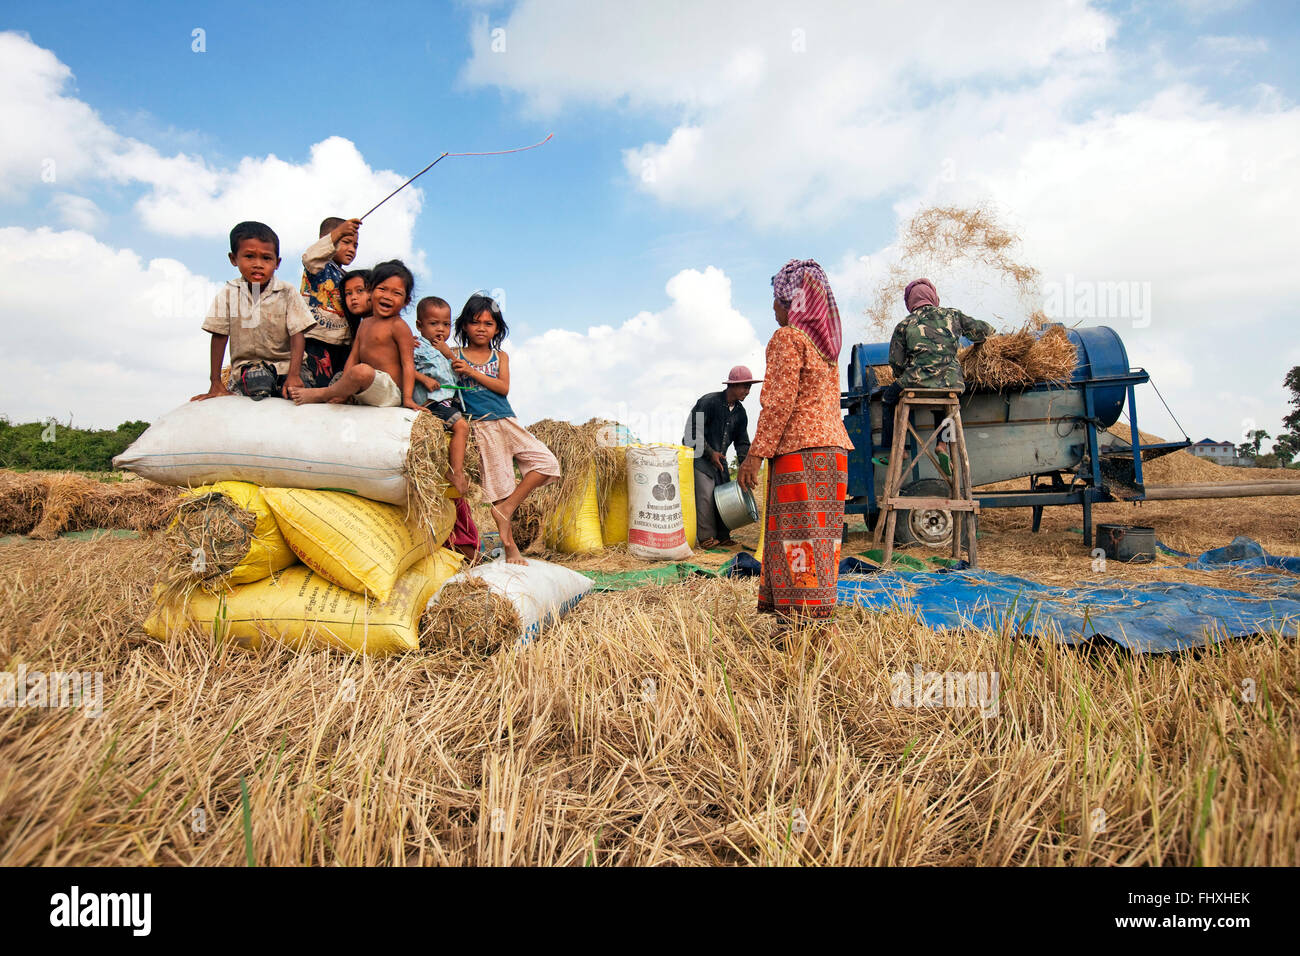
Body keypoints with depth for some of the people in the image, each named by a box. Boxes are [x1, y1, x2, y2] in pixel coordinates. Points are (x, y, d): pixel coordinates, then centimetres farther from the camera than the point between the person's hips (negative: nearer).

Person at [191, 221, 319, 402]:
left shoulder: (287, 293, -4)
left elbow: (297, 335, -8)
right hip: (246, 365, -1)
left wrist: (293, 375, -22)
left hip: (284, 364, 1)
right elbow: (219, 337, 3)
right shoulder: (228, 294, 1)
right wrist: (216, 383, -2)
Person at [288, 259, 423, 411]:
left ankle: (321, 394, -12)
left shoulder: (398, 325, -6)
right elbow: (353, 357, 13)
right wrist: (344, 386, -1)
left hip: (390, 391, -9)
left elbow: (408, 362, -11)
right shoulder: (365, 324, 17)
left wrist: (407, 398, -21)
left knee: (362, 371, -32)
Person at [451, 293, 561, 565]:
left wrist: (472, 372, -10)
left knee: (547, 464, -10)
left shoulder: (500, 356, 12)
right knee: (500, 482, -2)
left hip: (507, 421, 4)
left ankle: (504, 510, -5)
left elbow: (504, 387, -2)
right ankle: (510, 546, 8)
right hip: (482, 427, -3)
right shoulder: (455, 356, 6)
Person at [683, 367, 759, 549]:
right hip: (698, 454, -7)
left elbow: (742, 442, 9)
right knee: (705, 494, -15)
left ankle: (723, 537, 10)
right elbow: (693, 430, -17)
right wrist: (710, 452, -22)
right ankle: (706, 537, -9)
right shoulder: (709, 402, -16)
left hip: (719, 457, 7)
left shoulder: (740, 413, 5)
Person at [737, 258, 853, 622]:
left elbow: (780, 401, -14)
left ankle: (802, 621, -4)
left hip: (800, 451, -8)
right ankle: (819, 615, 15)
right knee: (819, 536, 10)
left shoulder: (788, 338, -6)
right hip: (834, 446, 8)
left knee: (797, 538, -6)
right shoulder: (825, 342, 18)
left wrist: (756, 454, -13)